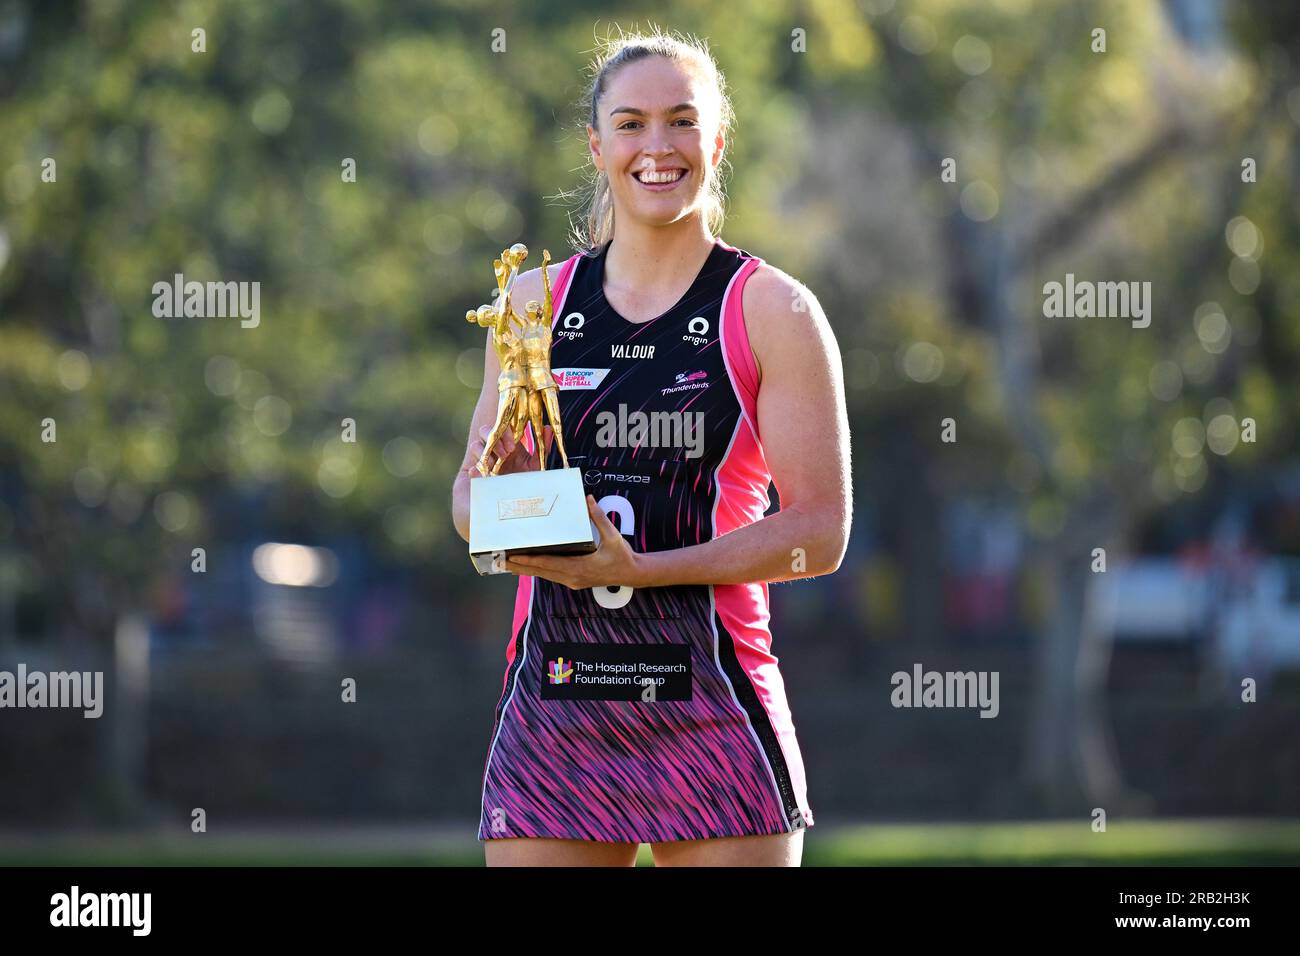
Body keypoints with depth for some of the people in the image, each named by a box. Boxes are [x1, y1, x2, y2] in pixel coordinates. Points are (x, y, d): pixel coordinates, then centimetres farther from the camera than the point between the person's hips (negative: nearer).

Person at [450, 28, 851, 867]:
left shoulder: (773, 311, 0)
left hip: (709, 703, -3)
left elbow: (819, 533, -5)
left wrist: (637, 568, -15)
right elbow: (470, 494, 18)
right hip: (552, 697, 3)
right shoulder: (536, 301, 12)